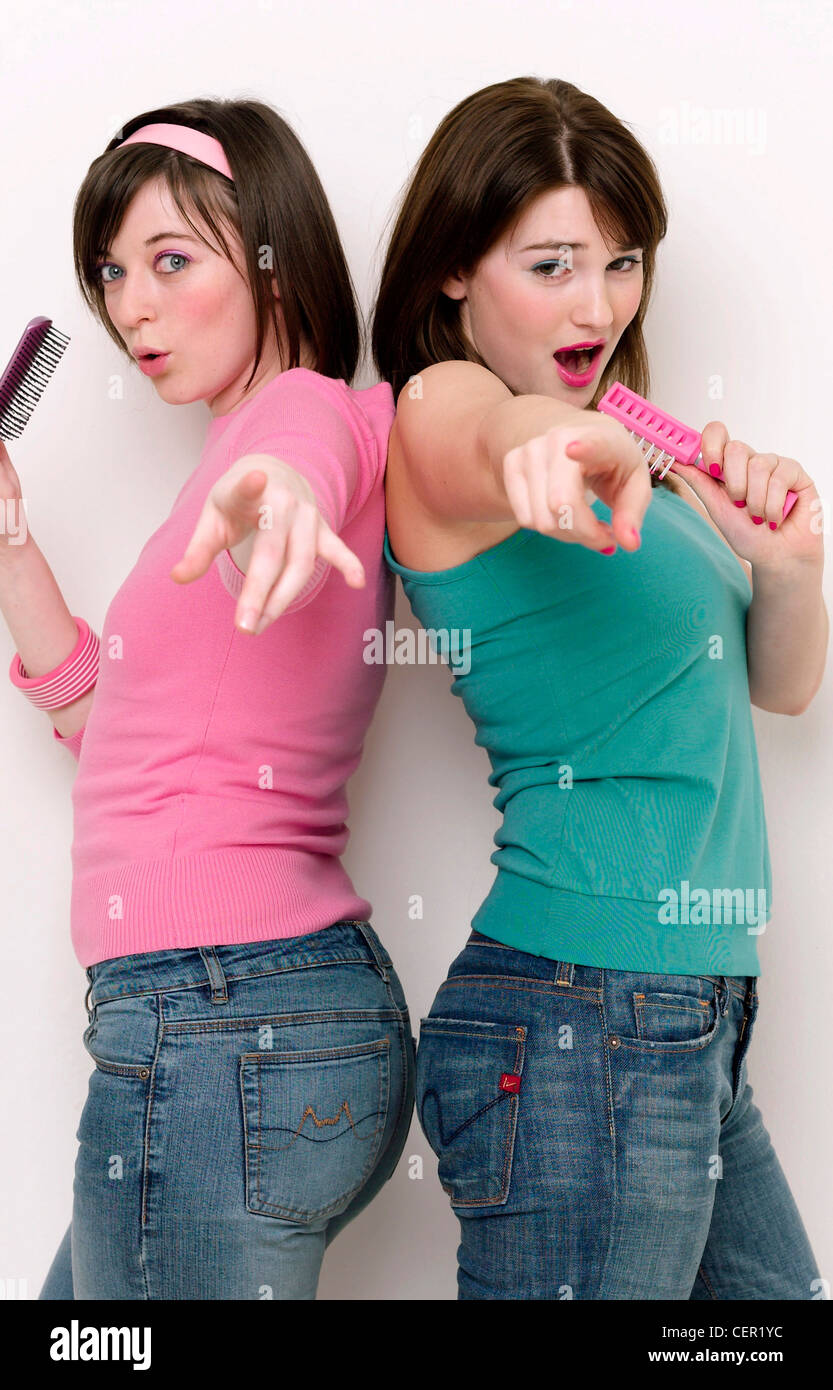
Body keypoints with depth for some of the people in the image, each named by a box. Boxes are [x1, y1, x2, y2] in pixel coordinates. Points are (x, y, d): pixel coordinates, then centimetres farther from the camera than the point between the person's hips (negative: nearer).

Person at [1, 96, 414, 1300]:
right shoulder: (292, 430, 20)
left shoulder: (307, 407, -8)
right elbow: (106, 718, 23)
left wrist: (272, 495, -59)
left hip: (218, 1029, -10)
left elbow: (301, 472, -37)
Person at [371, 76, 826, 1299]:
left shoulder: (624, 439, 16)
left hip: (692, 1031, 9)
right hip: (579, 1029, -9)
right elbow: (509, 438, -35)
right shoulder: (443, 407, -9)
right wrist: (580, 455, -57)